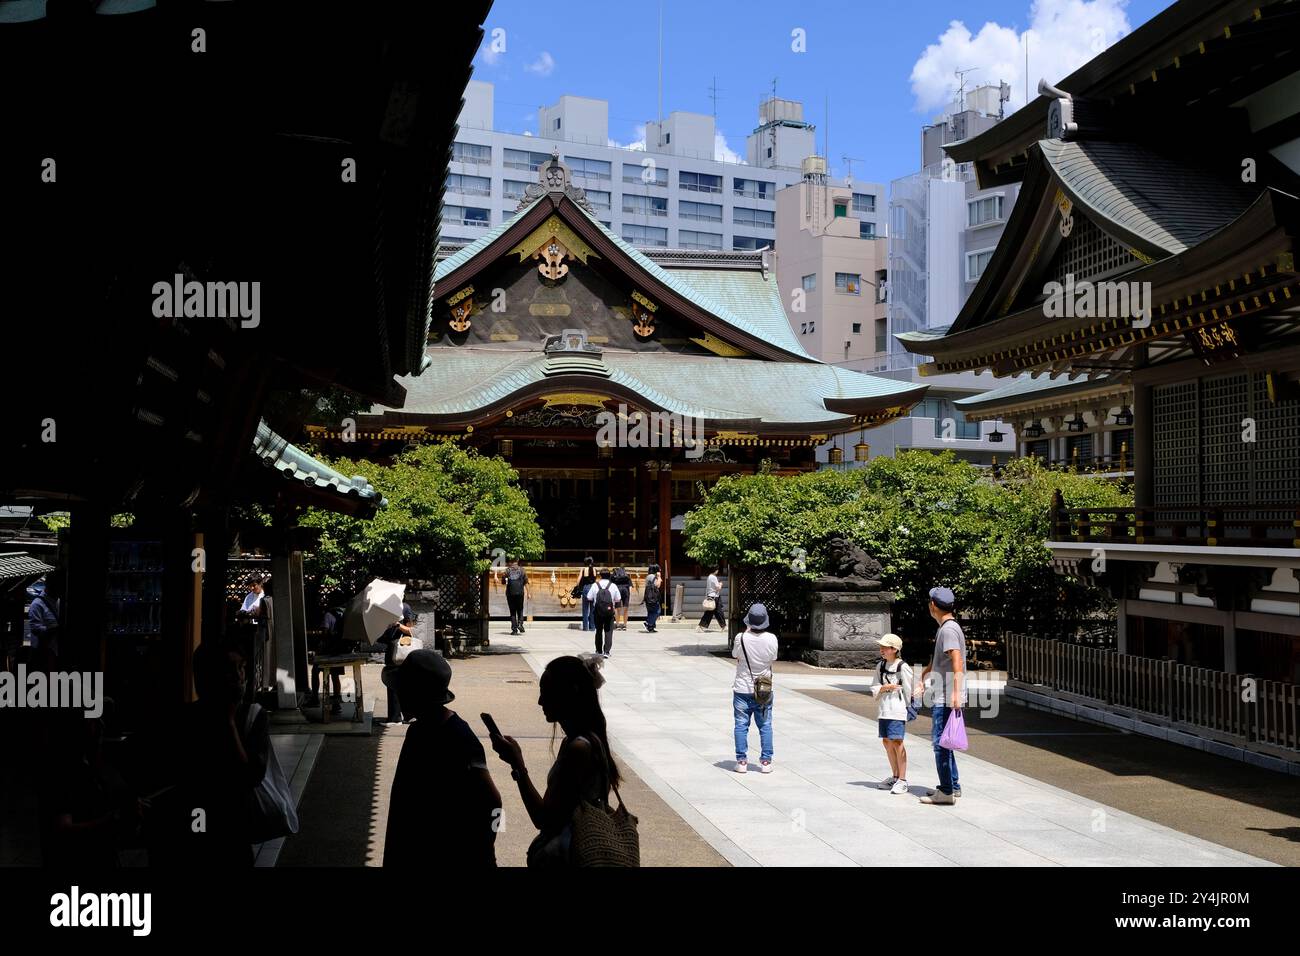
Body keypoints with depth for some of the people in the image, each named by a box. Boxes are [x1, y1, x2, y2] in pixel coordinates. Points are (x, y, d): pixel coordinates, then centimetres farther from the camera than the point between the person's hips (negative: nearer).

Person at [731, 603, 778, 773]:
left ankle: (742, 761, 8)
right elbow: (773, 658, 2)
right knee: (765, 726, 11)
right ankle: (766, 761, 12)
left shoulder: (741, 638, -17)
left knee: (741, 726, 7)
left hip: (742, 689, -1)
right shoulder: (771, 639, -13)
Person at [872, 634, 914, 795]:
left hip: (897, 709, -7)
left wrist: (909, 708, -3)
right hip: (883, 709, 7)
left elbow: (909, 689, -4)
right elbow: (874, 690, 8)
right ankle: (895, 776, 23)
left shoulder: (903, 667, -7)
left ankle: (902, 780, -6)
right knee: (887, 742, 11)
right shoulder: (881, 666, 11)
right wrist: (884, 688, -12)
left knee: (897, 742, -10)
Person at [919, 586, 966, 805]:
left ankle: (947, 792, -3)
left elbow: (957, 662, -26)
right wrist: (924, 674, 45)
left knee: (941, 742, -6)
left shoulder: (949, 629, -15)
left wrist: (956, 692, -33)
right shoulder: (945, 628, 17)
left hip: (945, 698, -10)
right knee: (943, 741, 17)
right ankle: (952, 786, 24)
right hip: (941, 695, 10)